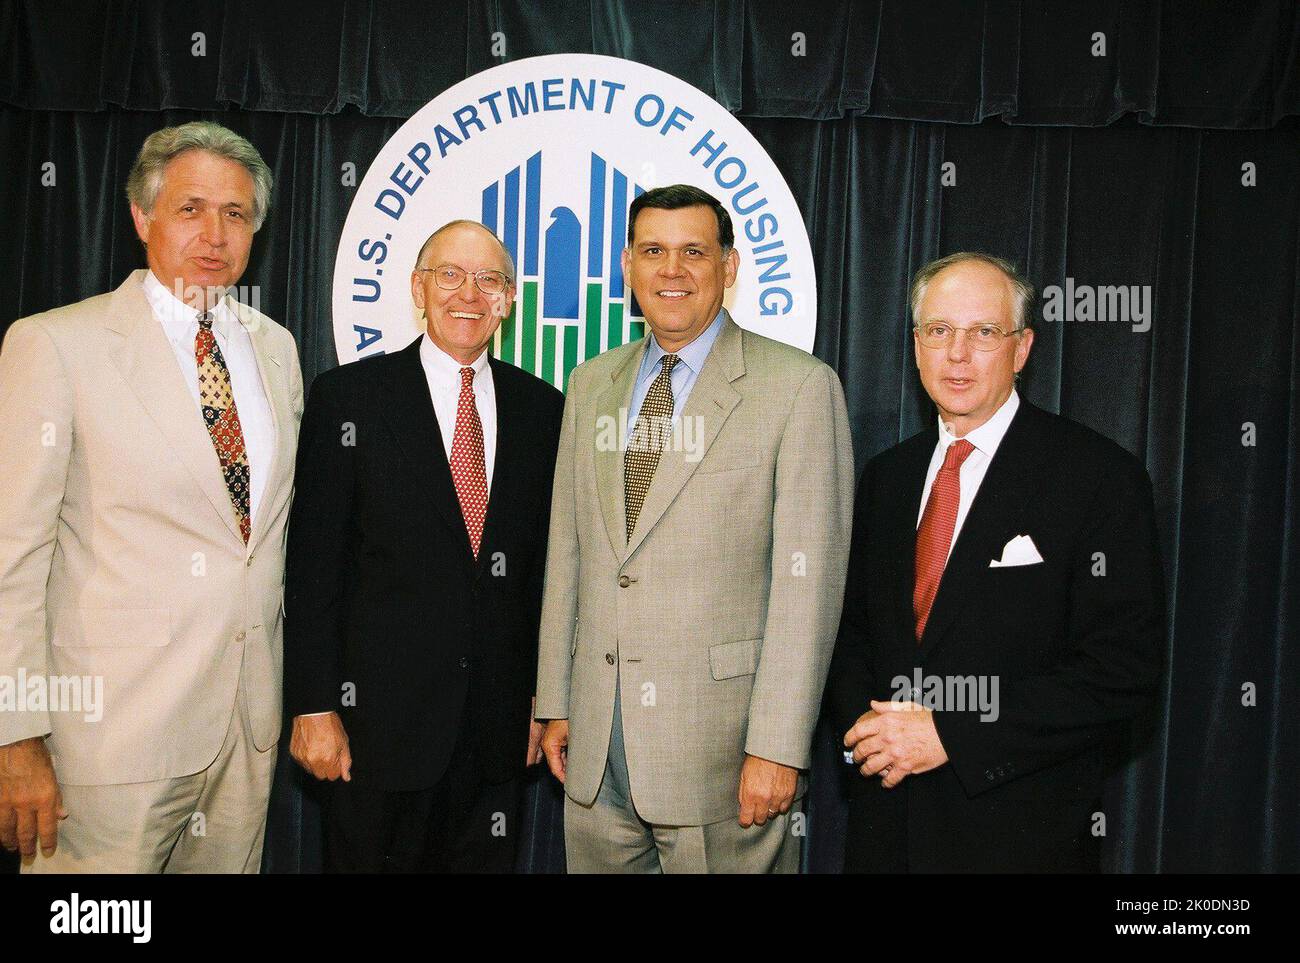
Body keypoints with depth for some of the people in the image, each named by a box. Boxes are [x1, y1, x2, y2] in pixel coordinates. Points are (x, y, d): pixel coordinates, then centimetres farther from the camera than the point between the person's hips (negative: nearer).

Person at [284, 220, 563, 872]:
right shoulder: (347, 396, -2)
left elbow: (550, 563, 8)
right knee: (369, 857, 9)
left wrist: (546, 696, 7)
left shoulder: (542, 408, 6)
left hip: (499, 718, 3)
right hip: (382, 716, -3)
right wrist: (312, 705, -8)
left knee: (486, 861, 14)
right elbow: (312, 566, -5)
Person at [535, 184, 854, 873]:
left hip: (720, 738, -4)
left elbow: (808, 579, -11)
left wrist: (777, 746, -14)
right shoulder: (591, 385, 11)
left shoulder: (800, 387, -7)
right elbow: (568, 550, 12)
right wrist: (555, 703, 10)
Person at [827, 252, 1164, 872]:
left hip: (1022, 828, -4)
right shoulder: (885, 477, 6)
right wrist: (865, 723, -8)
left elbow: (1123, 666, -16)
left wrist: (950, 734, -19)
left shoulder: (1103, 477, -11)